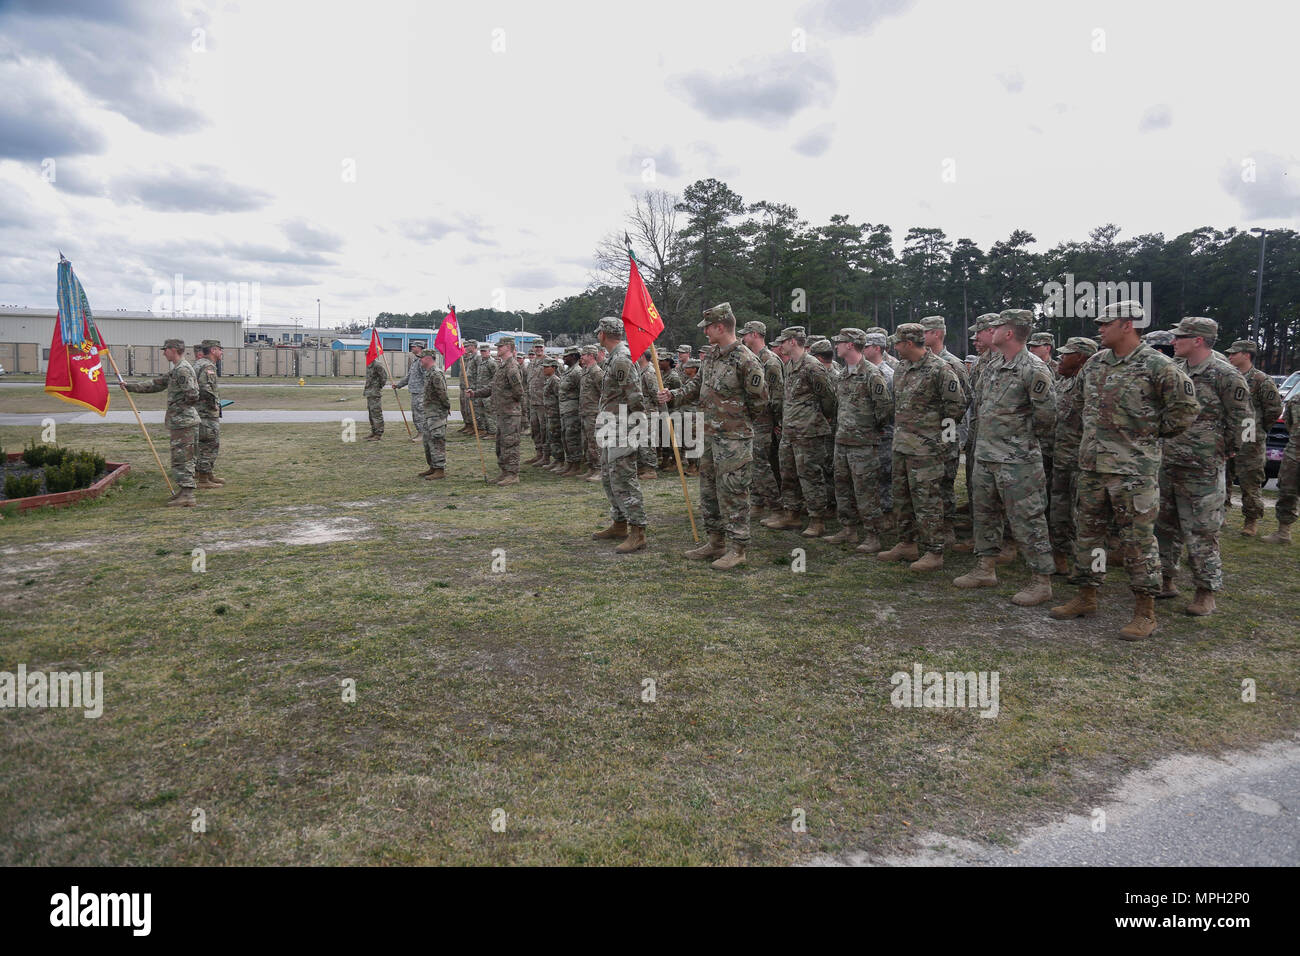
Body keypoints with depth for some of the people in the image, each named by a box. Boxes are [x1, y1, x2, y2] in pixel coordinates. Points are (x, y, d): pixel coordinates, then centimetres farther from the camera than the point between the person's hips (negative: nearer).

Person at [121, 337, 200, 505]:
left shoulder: (183, 370, -15)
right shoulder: (176, 370, 19)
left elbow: (193, 395, -23)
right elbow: (155, 385, 27)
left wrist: (178, 406, -8)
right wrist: (130, 386, 27)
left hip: (183, 421, -10)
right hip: (180, 421, 10)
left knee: (182, 458, -9)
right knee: (182, 458, 14)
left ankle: (187, 496, -9)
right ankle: (183, 491, 19)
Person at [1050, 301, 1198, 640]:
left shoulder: (1157, 366, -11)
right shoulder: (1094, 363, 9)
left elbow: (1186, 408, -9)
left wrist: (1153, 433, -2)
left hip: (1134, 468, -7)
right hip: (1092, 464, 7)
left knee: (1138, 538, -1)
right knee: (1087, 531, 13)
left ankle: (1145, 612, 8)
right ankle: (1087, 597, 26)